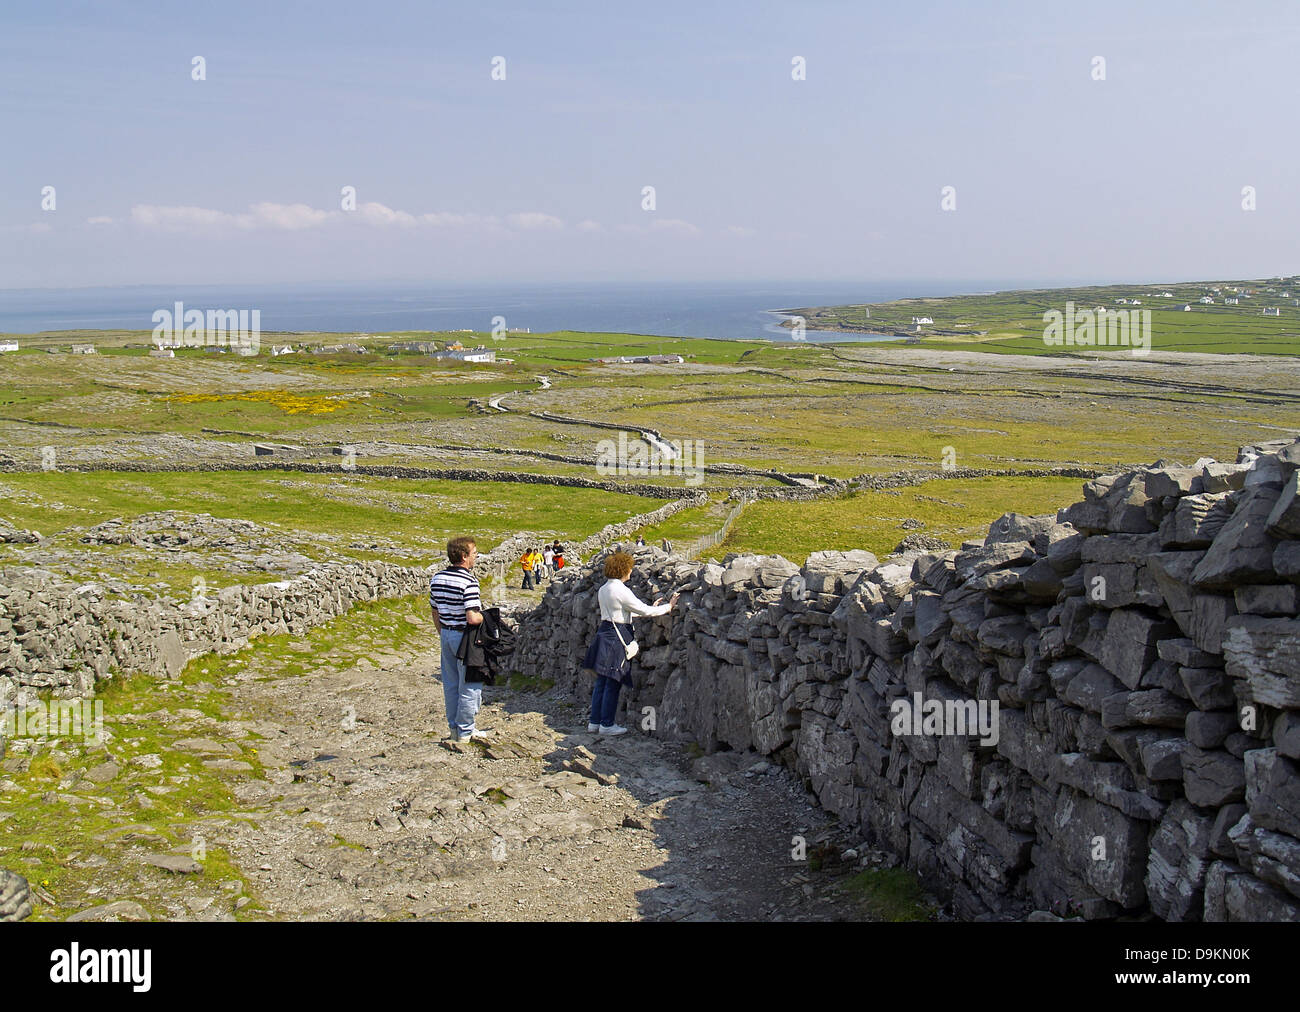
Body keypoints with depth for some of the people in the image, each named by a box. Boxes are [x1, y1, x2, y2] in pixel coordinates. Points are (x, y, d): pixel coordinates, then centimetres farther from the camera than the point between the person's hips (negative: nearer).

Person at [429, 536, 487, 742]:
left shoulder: (437, 578, 3)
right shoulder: (469, 582, -21)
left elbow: (435, 611, 12)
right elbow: (472, 618, -26)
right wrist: (486, 616, -5)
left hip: (446, 634, 7)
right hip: (464, 636, -7)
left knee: (450, 684, 16)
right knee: (469, 686, 4)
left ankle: (454, 726, 25)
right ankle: (465, 730, 11)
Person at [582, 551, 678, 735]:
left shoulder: (603, 590, 12)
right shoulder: (621, 591, -16)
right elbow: (644, 610, -14)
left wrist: (650, 607, 23)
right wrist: (669, 606, -4)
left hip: (604, 634, 9)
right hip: (617, 637, -9)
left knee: (601, 681, 13)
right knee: (613, 683, -1)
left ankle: (594, 721, 17)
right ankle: (607, 724, 4)